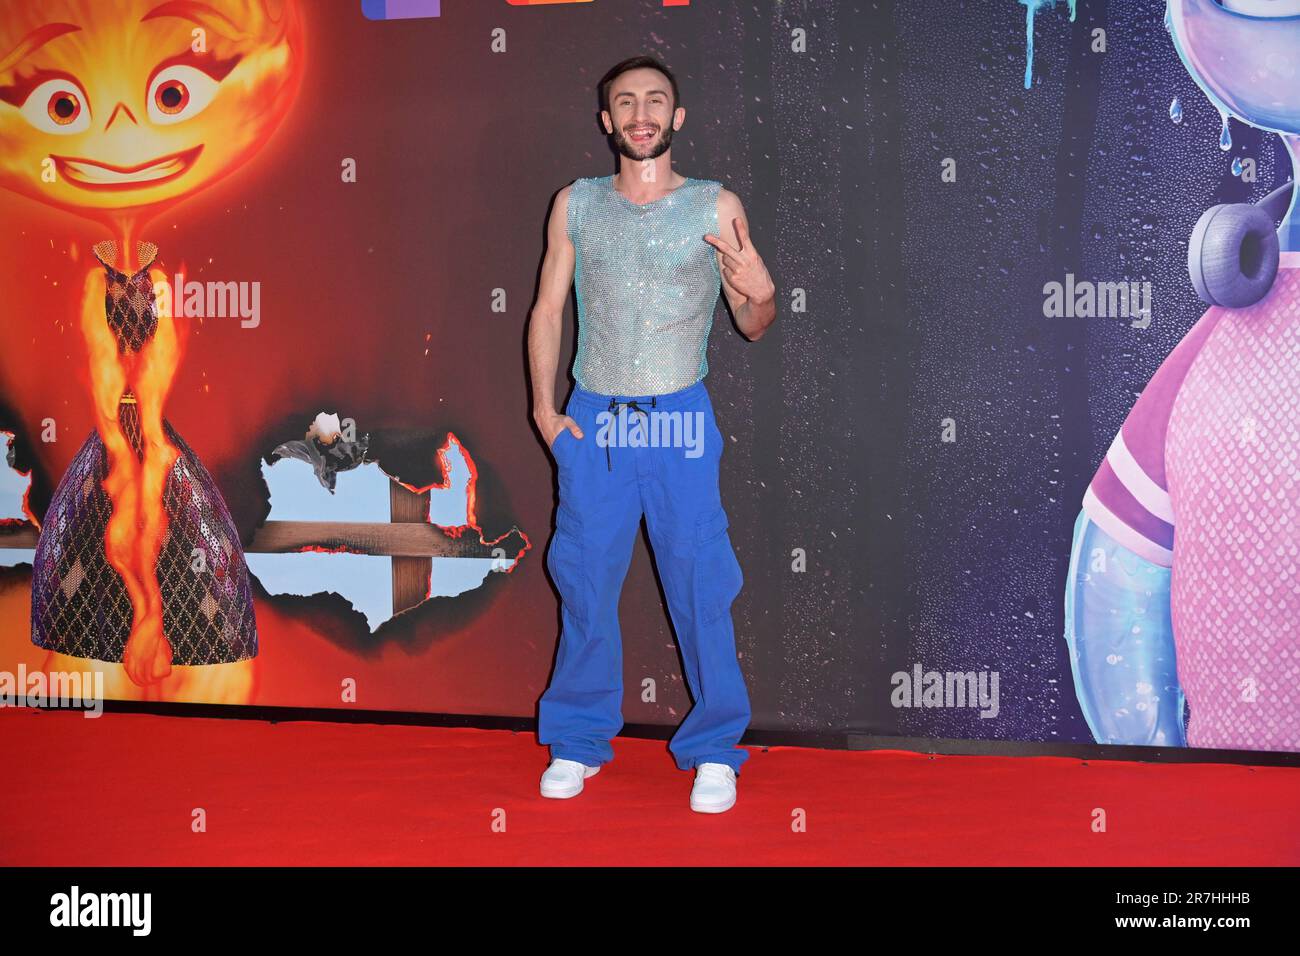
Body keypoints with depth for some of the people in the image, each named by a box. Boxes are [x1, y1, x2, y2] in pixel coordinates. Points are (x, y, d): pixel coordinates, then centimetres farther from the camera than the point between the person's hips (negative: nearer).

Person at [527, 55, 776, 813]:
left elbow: (755, 328, 5)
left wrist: (760, 295, -18)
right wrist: (544, 406, 4)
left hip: (681, 422, -1)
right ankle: (578, 742, 20)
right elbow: (548, 310, 11)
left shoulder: (716, 207, 2)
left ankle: (714, 751, 12)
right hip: (592, 420, 2)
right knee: (585, 584, 6)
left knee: (701, 587, -1)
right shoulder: (576, 204, 7)